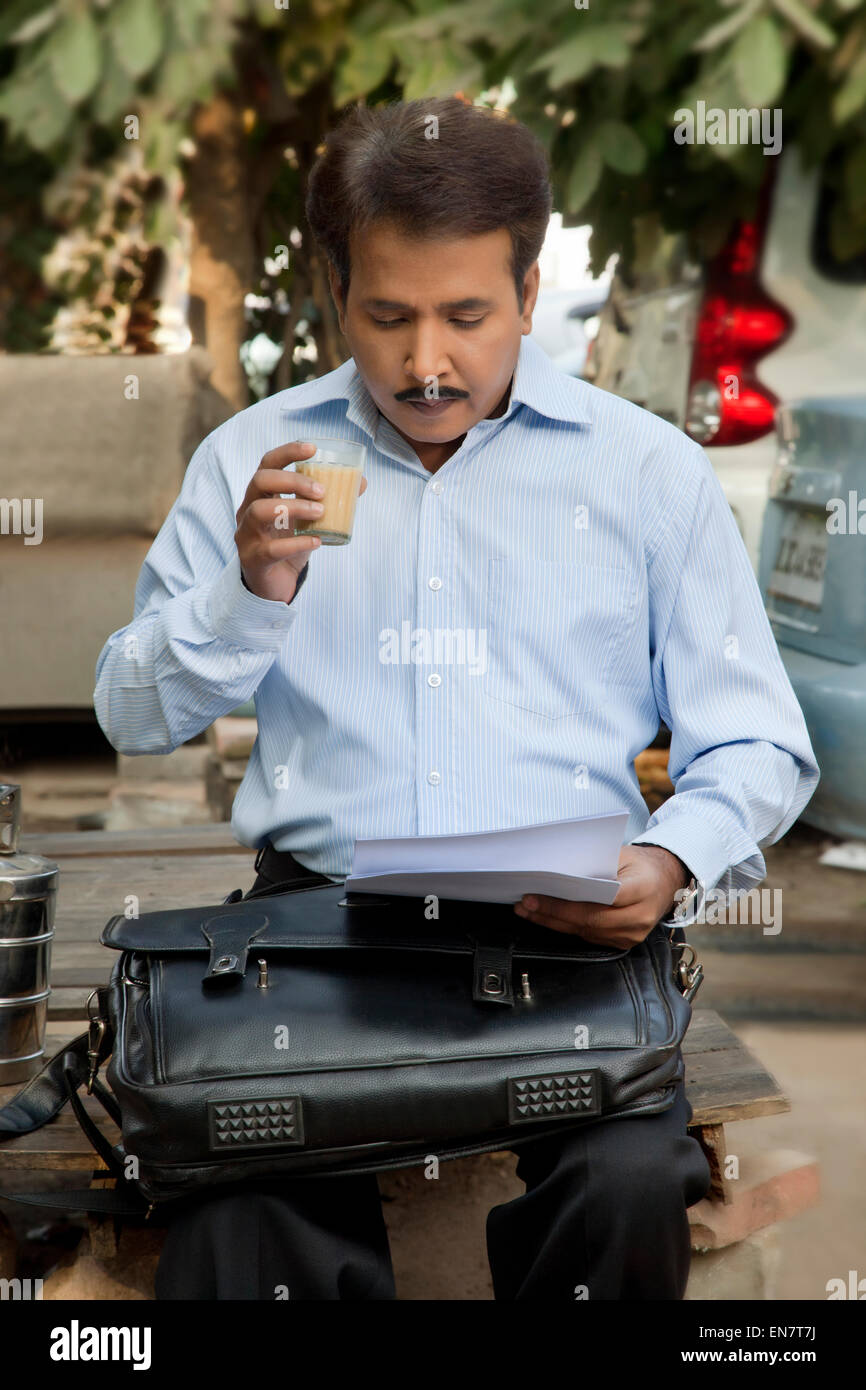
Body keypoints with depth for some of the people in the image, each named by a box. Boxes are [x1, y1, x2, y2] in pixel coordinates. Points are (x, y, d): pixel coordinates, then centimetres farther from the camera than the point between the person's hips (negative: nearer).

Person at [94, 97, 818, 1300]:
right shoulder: (252, 459, 12)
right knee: (236, 1207, -27)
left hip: (569, 929, 0)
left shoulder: (650, 470, 8)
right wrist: (252, 589, -7)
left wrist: (670, 863, -13)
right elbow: (136, 717, 12)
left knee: (636, 1182, -28)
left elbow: (757, 748, 9)